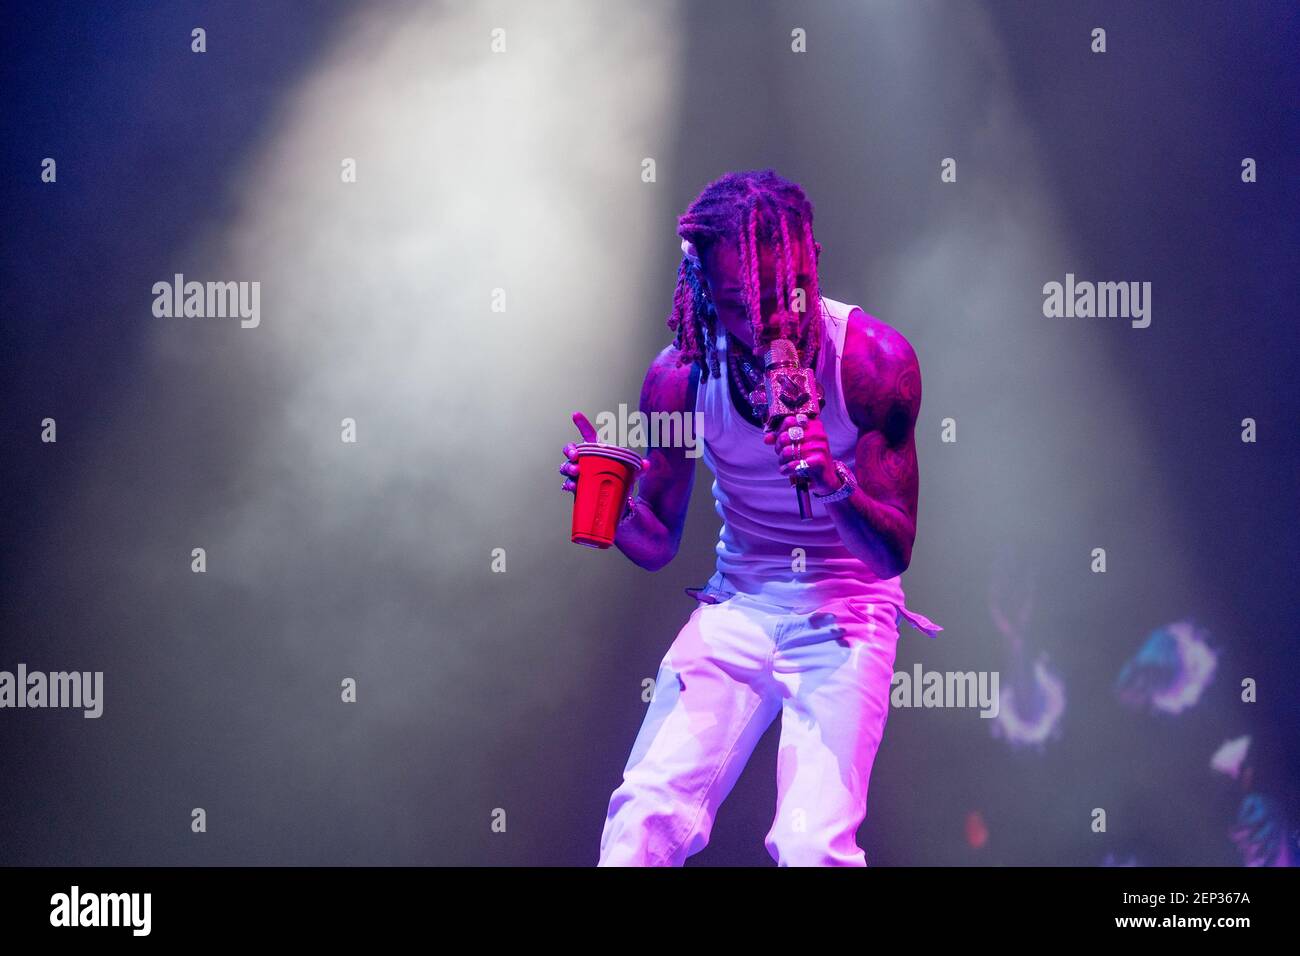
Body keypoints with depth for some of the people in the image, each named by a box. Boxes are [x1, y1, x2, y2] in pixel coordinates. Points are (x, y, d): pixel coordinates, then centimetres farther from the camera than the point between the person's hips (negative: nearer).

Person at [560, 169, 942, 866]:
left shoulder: (872, 358, -14)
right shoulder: (680, 374, -7)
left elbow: (895, 553, -14)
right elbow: (657, 545, 5)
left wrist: (835, 483, -35)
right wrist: (614, 505, -19)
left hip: (846, 612, -2)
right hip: (735, 605, 2)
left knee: (814, 845, -22)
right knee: (645, 816, -18)